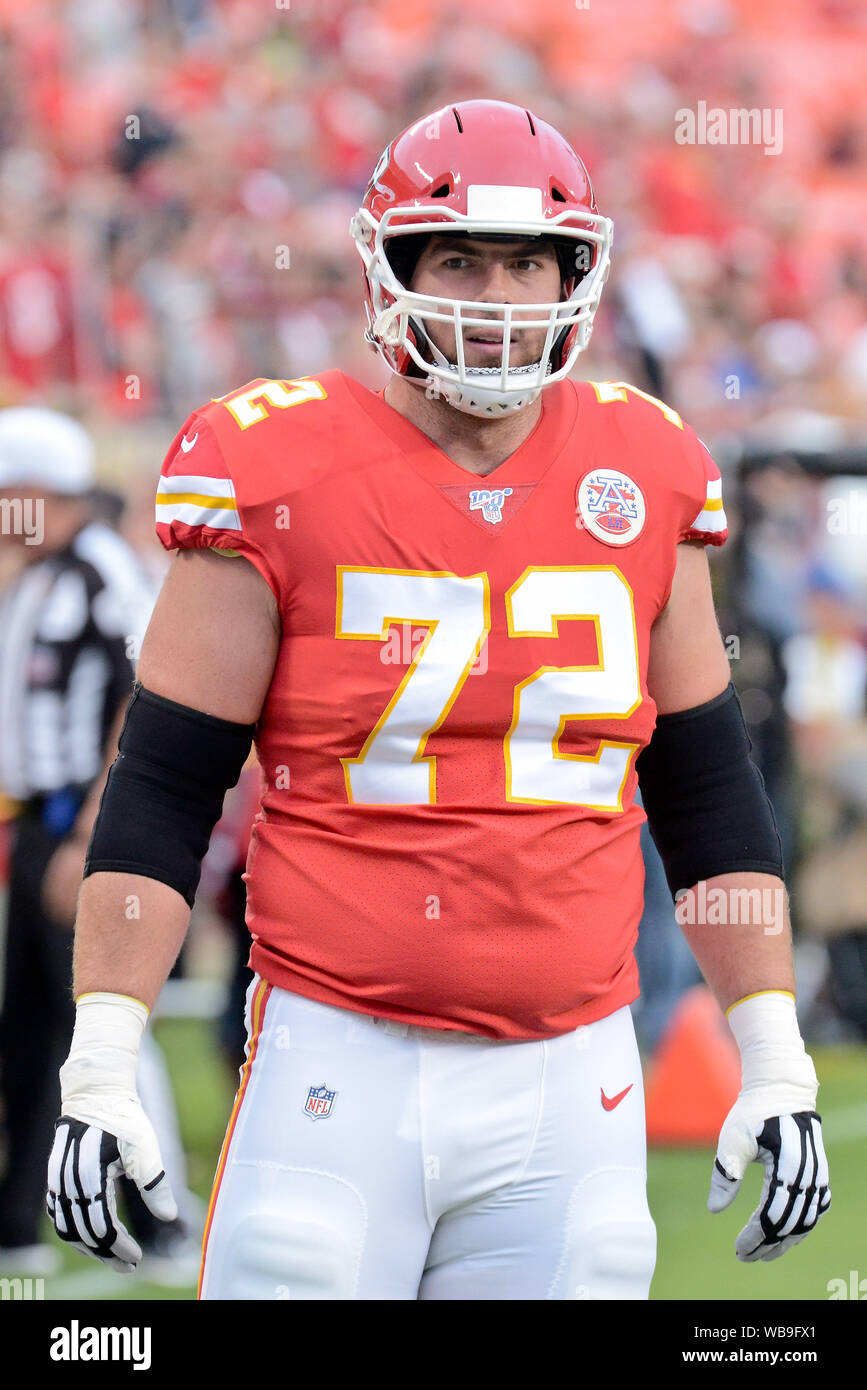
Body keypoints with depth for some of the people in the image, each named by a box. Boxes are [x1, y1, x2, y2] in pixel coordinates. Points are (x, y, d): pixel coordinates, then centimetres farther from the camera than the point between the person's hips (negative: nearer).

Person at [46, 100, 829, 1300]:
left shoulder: (644, 484, 6)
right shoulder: (280, 477, -5)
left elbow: (710, 794, 14)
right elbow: (160, 794, -2)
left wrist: (778, 1064, 10)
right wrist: (99, 1070, -9)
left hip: (570, 1087, 3)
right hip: (340, 1066, -3)